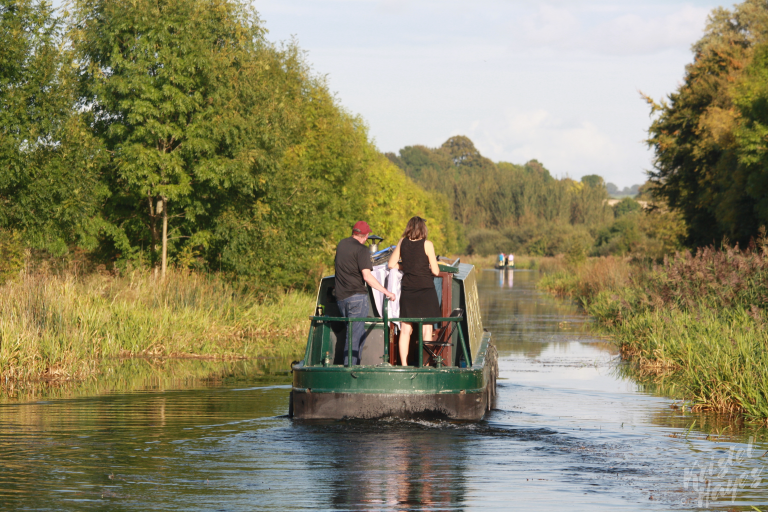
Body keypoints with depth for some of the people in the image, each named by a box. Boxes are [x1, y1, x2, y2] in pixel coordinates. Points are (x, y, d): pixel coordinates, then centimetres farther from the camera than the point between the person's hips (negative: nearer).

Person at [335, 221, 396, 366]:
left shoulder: (341, 245, 14)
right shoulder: (361, 249, -10)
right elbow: (367, 276, -18)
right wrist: (386, 291, -14)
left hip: (341, 297, 7)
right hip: (357, 296, -7)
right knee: (355, 334, -6)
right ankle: (350, 365, -10)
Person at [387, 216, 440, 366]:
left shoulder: (402, 243, 3)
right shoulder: (427, 244, -8)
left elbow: (391, 264, 8)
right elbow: (435, 271, -6)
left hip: (407, 290, 4)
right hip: (425, 290, -4)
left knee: (405, 330, 8)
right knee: (427, 329, 1)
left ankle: (403, 364, 7)